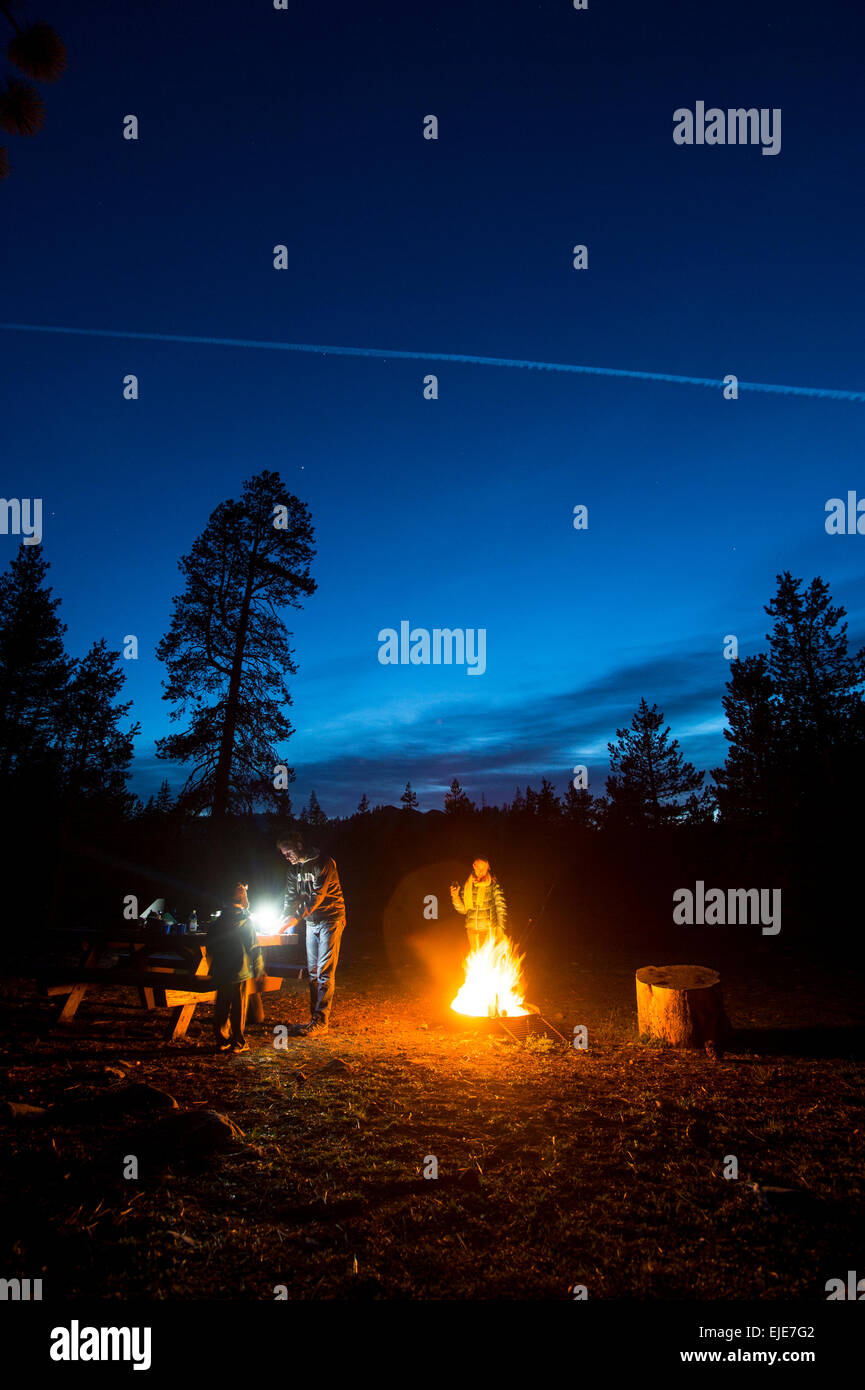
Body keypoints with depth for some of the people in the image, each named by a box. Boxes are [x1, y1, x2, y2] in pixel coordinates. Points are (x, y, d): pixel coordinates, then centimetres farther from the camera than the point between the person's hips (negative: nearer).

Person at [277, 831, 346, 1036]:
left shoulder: (323, 864, -16)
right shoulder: (293, 869, 7)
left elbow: (317, 896, -23)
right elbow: (291, 898, 8)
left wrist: (297, 918, -29)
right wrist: (284, 920, -7)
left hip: (330, 919, -7)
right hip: (311, 922, 7)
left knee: (325, 972, -9)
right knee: (312, 971, 8)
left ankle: (320, 1021, -10)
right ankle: (316, 1017, 15)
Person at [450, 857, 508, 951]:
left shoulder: (493, 885, -5)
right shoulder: (467, 885, 5)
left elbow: (501, 906, -7)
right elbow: (463, 910, 7)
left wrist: (500, 926, -17)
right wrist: (455, 896, -8)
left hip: (488, 929, -3)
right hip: (472, 929, 3)